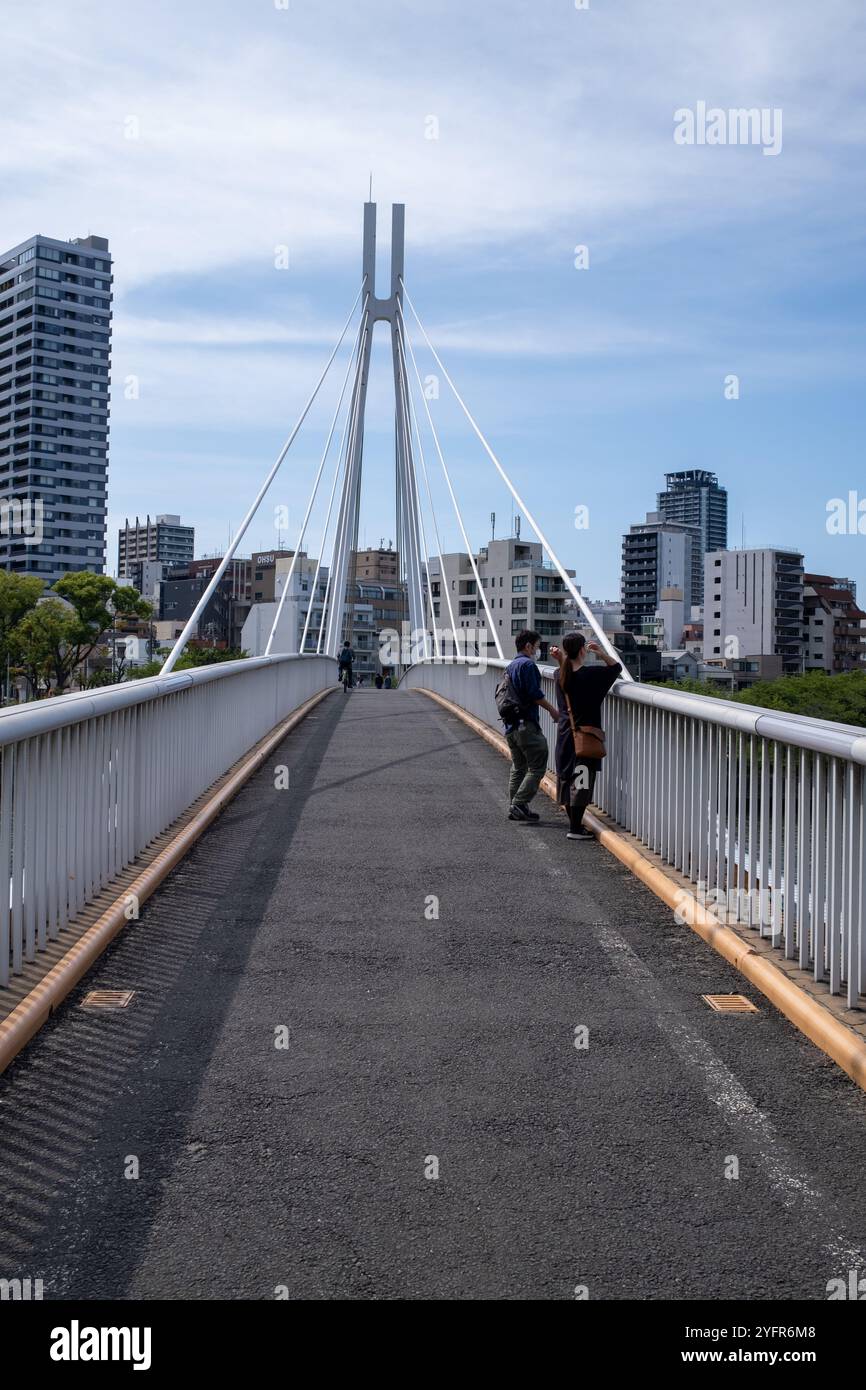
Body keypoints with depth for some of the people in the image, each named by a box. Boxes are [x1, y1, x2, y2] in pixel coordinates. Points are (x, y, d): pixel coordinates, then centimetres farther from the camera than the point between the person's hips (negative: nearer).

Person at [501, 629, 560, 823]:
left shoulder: (510, 666, 17)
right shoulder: (527, 664, -12)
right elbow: (535, 694, -17)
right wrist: (553, 711, -5)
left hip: (510, 724, 10)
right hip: (526, 724, -10)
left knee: (518, 767, 15)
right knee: (537, 767, -5)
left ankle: (514, 808, 15)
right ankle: (519, 804, -12)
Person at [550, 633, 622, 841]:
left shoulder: (561, 676, -1)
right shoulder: (590, 674, -16)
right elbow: (617, 667, -2)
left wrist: (560, 661, 7)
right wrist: (601, 653, -8)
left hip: (565, 734, 6)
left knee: (567, 778, 13)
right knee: (581, 781, -2)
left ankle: (574, 823, 23)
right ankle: (575, 828, 0)